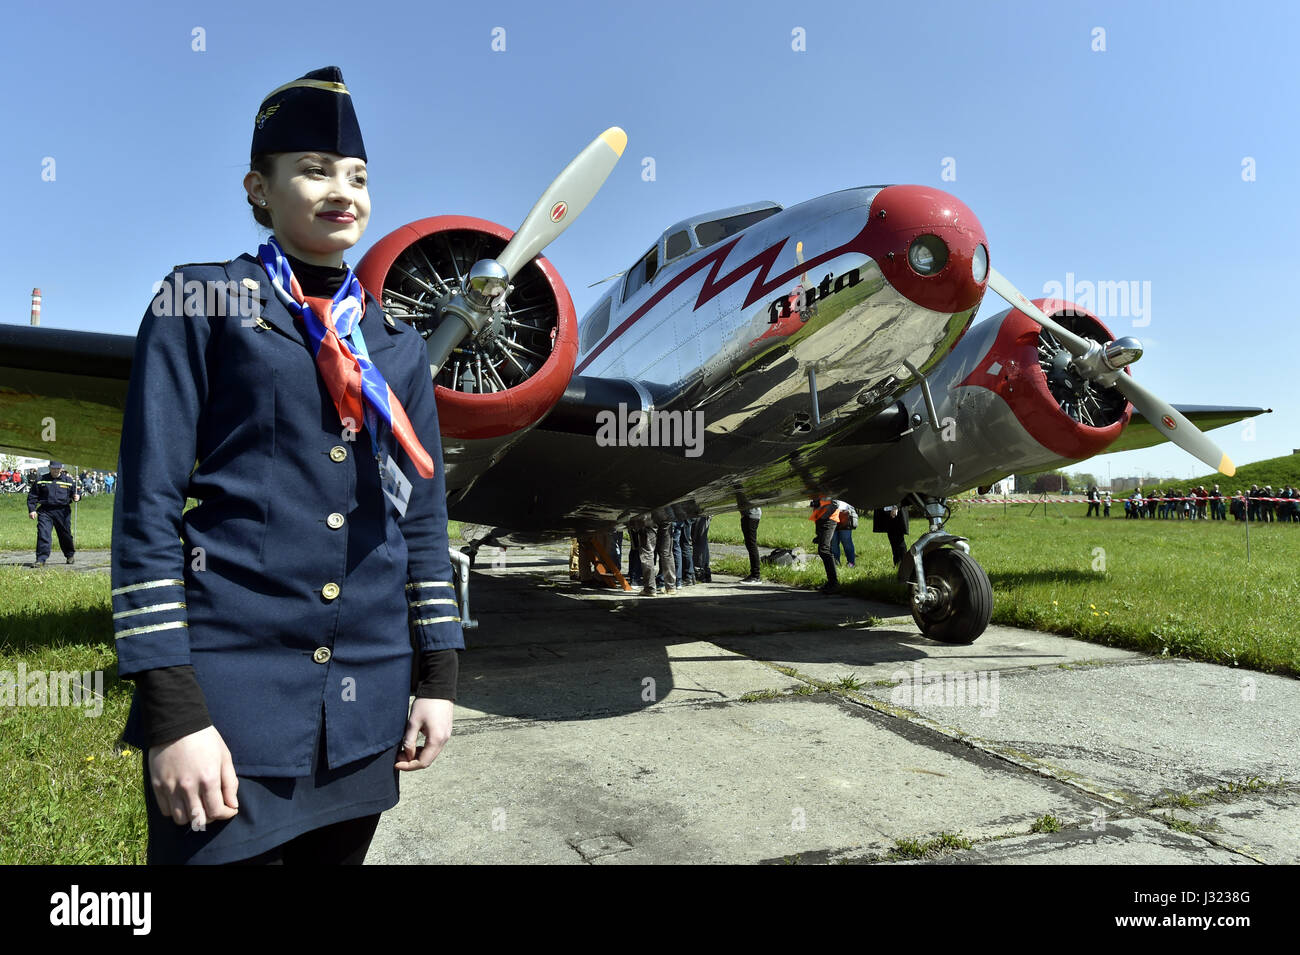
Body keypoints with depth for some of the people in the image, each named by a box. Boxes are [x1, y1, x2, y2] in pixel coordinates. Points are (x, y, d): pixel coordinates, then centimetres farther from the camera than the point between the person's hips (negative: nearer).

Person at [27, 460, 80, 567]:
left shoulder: (69, 481, 7)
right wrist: (32, 510, -1)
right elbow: (32, 496, 9)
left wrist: (77, 496, -12)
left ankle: (70, 555, 32)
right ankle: (41, 559, -11)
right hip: (45, 512, 0)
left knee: (65, 534, 9)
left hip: (63, 512, 0)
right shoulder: (40, 481, 7)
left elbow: (77, 492, 13)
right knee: (43, 534, -12)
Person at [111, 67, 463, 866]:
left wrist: (438, 675, 7)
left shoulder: (397, 345, 12)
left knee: (336, 853, 17)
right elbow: (147, 506, -7)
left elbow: (423, 516, 11)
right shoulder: (201, 302, -1)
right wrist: (170, 708, -12)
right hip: (230, 691, -4)